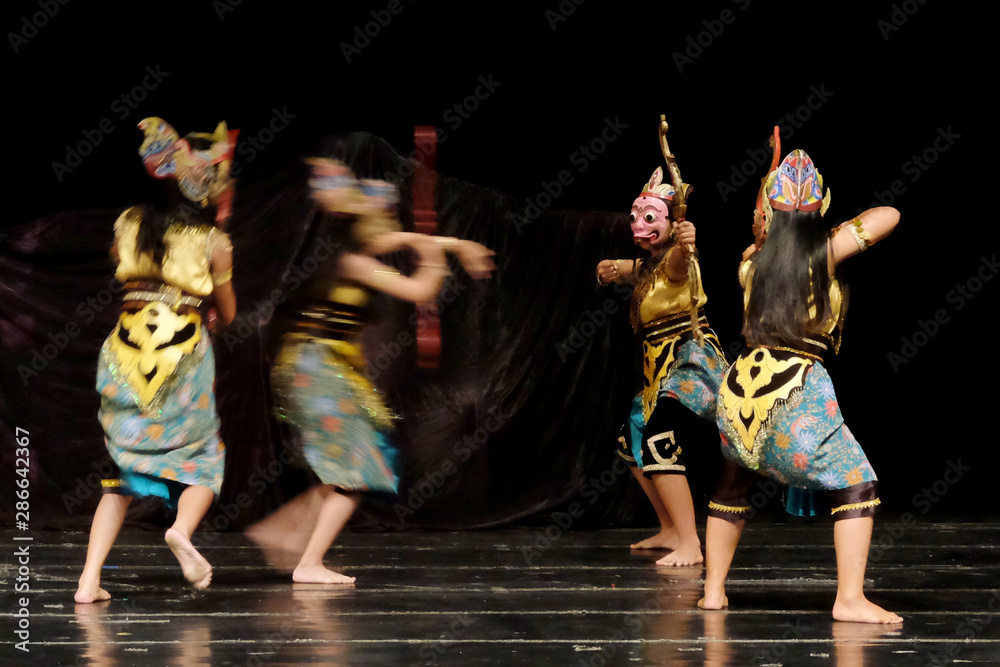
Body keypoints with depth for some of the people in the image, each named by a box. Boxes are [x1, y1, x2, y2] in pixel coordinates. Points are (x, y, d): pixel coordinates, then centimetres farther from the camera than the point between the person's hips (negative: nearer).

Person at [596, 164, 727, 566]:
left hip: (692, 364, -11)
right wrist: (607, 270, -6)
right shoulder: (644, 267, 12)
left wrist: (685, 243, -64)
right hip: (660, 370, 11)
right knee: (631, 445, 20)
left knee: (659, 444, -27)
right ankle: (670, 530, 32)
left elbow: (679, 257, -40)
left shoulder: (675, 262, -16)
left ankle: (690, 545, -29)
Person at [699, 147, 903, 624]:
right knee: (856, 485, 0)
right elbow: (889, 216, 3)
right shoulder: (825, 251, -4)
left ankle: (713, 590, 26)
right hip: (798, 392, -5)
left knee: (732, 486, 23)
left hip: (742, 387, 5)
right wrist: (846, 231, 17)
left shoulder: (753, 261, 9)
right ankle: (849, 598, -11)